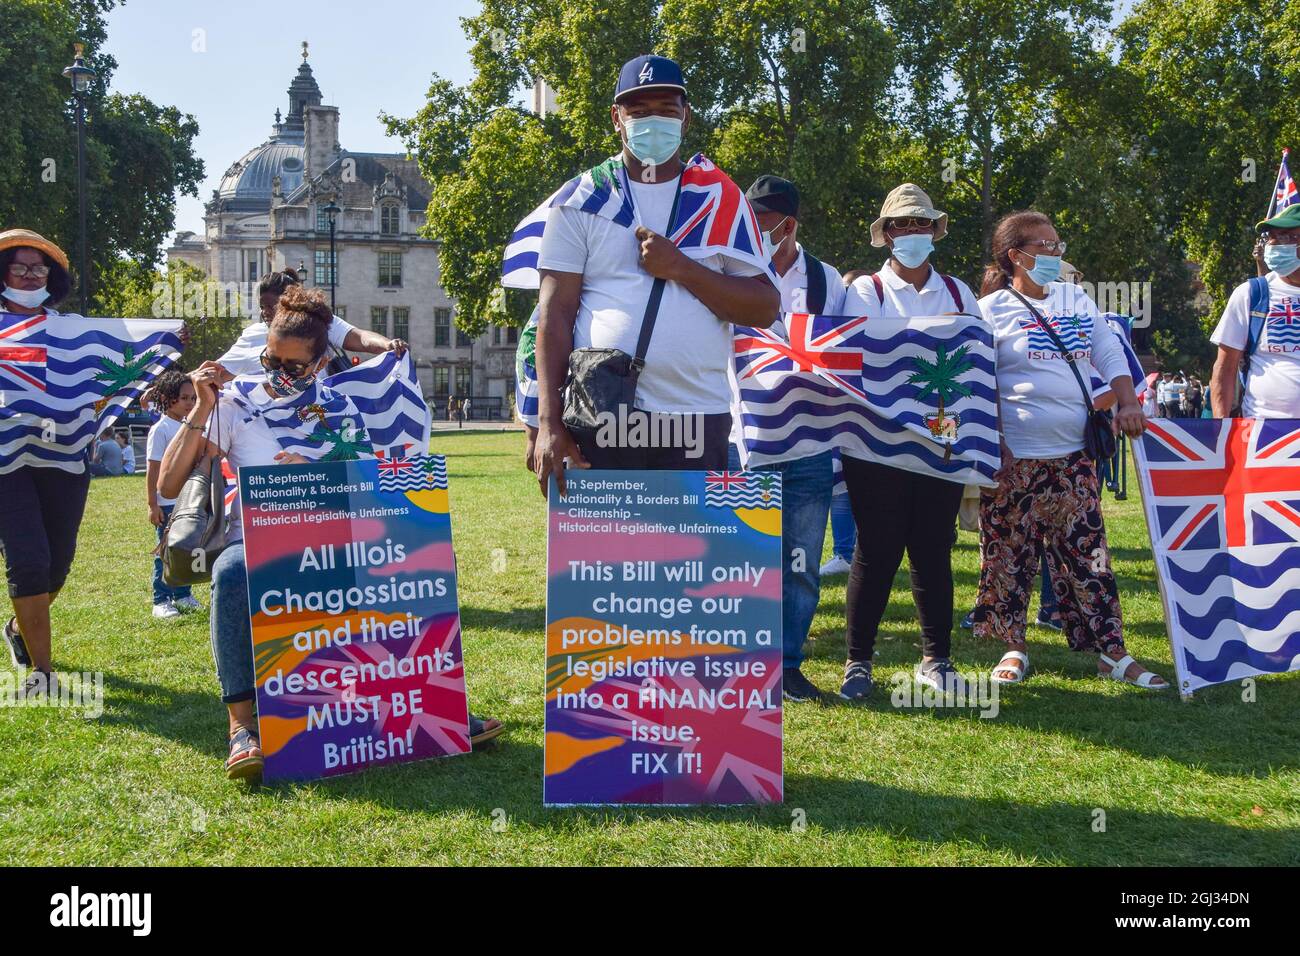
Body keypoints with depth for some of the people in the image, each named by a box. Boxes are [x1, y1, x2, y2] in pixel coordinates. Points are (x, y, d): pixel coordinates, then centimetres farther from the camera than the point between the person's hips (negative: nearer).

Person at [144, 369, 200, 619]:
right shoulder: (160, 430, -8)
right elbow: (152, 470, -10)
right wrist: (152, 504, -13)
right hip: (167, 503, -6)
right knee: (165, 552, 0)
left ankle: (182, 595, 22)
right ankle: (161, 601, 6)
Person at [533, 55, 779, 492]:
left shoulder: (721, 198, 10)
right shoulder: (583, 202, 7)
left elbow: (764, 308, 3)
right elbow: (555, 314, 1)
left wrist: (679, 267, -10)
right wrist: (549, 422, -8)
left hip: (698, 420, 1)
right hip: (601, 418, -1)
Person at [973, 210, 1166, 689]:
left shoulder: (1078, 300, 13)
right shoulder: (992, 310, -3)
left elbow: (1111, 356, 13)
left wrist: (1127, 402, -5)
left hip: (1073, 456, 4)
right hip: (1014, 460, -4)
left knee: (1087, 554, 4)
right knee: (1010, 556, 3)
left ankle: (1112, 653, 8)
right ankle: (1014, 649, 17)